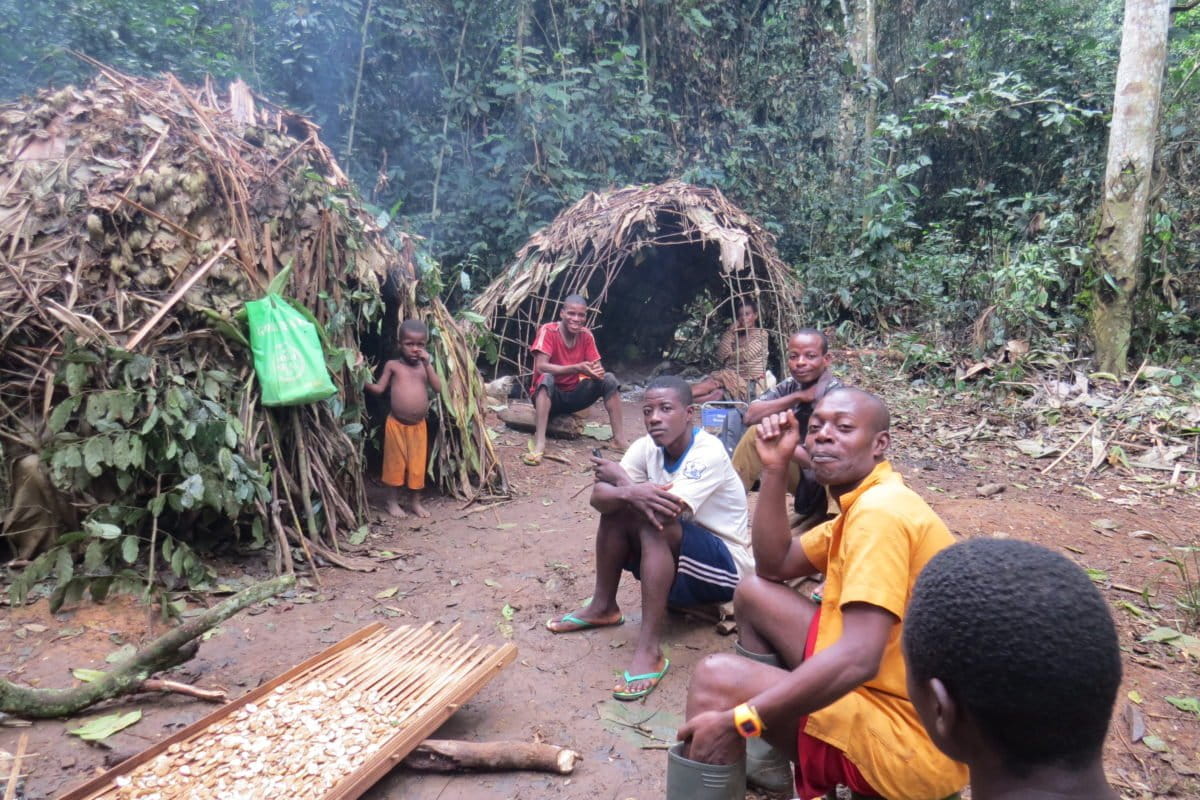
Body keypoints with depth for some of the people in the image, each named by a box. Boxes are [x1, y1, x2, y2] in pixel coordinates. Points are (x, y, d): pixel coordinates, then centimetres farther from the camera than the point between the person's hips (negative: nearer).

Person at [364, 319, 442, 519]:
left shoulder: (425, 366, 5)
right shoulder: (392, 365, -1)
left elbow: (438, 388, -8)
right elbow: (379, 388, -2)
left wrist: (427, 364, -15)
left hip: (419, 425, 2)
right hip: (396, 423, -2)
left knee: (417, 464, 9)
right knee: (397, 462, 8)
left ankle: (414, 500, 24)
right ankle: (394, 499, 23)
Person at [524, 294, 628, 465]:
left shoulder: (586, 335, -3)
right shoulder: (548, 331, -17)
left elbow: (597, 366, -4)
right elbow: (541, 366, -28)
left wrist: (597, 371, -30)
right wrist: (577, 368, -38)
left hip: (574, 395, 5)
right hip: (549, 395, -4)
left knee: (608, 379, -15)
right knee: (547, 378, -36)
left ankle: (619, 438, -14)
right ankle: (539, 443, -44)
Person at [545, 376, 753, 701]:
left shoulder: (708, 453, -25)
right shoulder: (648, 446, -6)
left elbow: (669, 512, -36)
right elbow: (598, 497, -15)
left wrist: (621, 477, -19)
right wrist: (629, 492, -39)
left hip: (726, 566, -7)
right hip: (679, 562, 7)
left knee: (654, 521, -31)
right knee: (616, 504, -10)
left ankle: (649, 650, -29)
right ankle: (603, 607, 5)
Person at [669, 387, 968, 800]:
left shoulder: (880, 512, -21)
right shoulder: (867, 504, 10)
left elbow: (859, 658, -32)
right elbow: (773, 566, 11)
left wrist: (737, 721, -29)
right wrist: (775, 468, 0)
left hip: (908, 736, -10)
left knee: (716, 678, -21)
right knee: (754, 592, 11)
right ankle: (766, 758, 20)